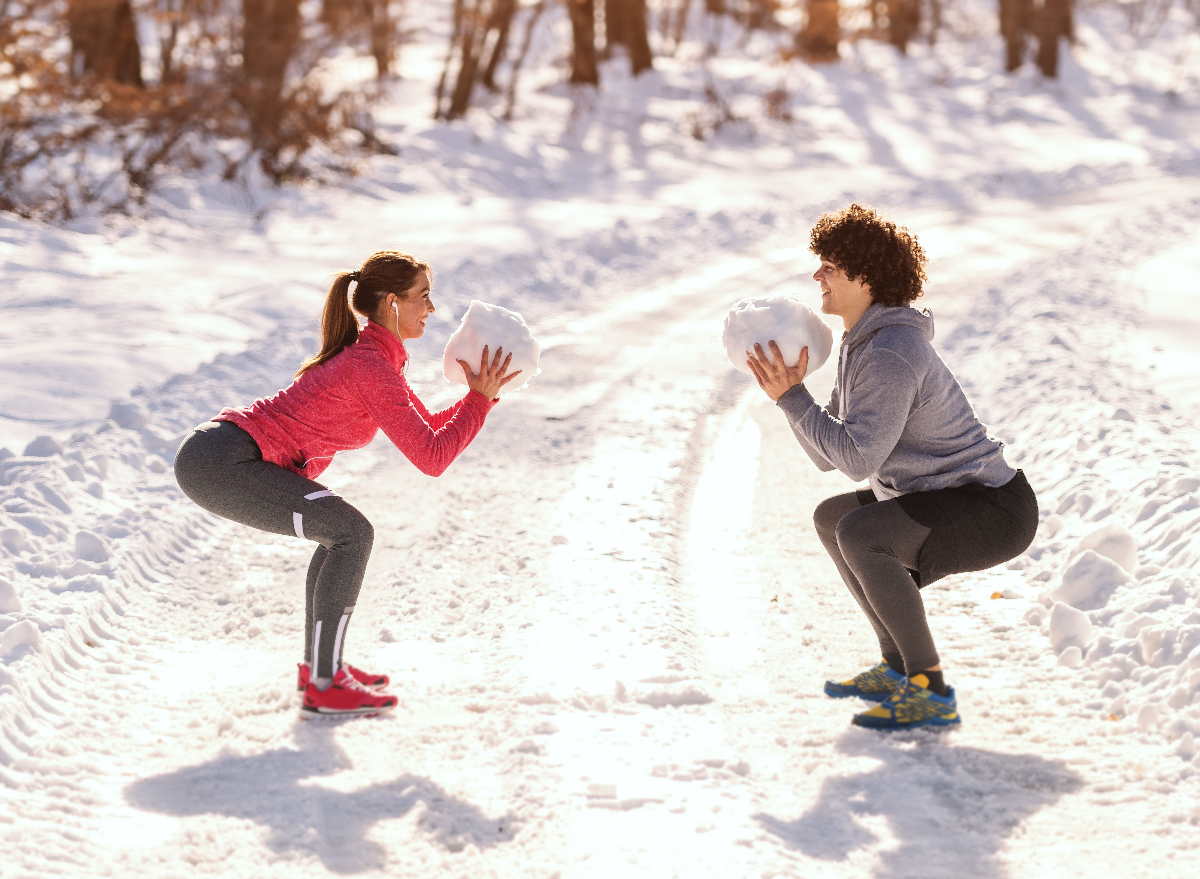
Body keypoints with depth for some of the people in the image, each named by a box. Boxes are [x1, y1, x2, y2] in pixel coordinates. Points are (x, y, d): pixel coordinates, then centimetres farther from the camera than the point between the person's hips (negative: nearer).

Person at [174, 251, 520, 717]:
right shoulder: (371, 367, -14)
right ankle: (323, 687, -4)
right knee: (352, 534, -8)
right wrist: (481, 399, -5)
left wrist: (479, 395, 12)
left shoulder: (368, 353, 17)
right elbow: (432, 458, -13)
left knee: (343, 528, 16)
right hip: (218, 463, -10)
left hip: (213, 457, 10)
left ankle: (319, 663, 22)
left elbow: (428, 429, 24)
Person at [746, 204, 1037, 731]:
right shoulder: (861, 345, 10)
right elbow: (827, 455, 11)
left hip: (992, 510, -11)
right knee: (830, 517, 20)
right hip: (941, 498, 11)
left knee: (859, 534, -29)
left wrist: (792, 398, -21)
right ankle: (898, 667, 21)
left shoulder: (890, 354, -22)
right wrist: (791, 392, -2)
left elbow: (857, 459, -27)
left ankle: (931, 692, -20)